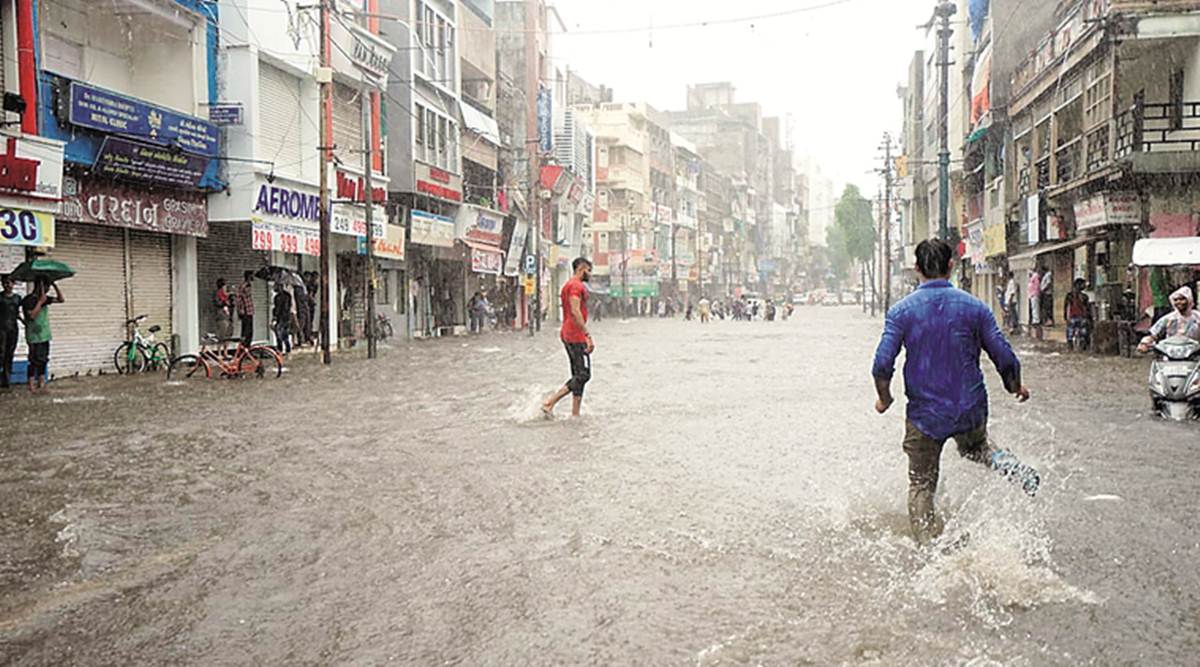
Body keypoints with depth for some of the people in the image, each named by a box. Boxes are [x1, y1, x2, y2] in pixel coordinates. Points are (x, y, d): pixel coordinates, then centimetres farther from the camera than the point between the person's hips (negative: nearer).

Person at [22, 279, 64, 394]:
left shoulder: (45, 298, 9)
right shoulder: (28, 300, -12)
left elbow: (61, 300, 14)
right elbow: (32, 315, -23)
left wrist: (55, 286, 2)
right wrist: (40, 302, -22)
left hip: (45, 336, 7)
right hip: (34, 337, -7)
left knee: (43, 360, 10)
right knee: (34, 361, -5)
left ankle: (42, 384, 17)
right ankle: (32, 386, 0)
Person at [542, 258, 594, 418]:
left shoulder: (569, 285, 20)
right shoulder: (576, 285, -12)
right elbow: (575, 312, -24)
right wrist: (588, 335, -26)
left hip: (567, 334, 11)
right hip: (576, 336, -11)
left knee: (578, 375, 11)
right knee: (583, 375, -9)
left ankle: (575, 414, 12)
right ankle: (549, 403, -11)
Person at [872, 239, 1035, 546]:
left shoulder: (901, 311, -9)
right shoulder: (974, 307, -4)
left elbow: (882, 365, -15)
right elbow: (1005, 357, -2)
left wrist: (884, 399, 3)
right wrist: (1016, 387, 18)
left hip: (924, 414, -2)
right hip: (971, 410, 2)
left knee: (921, 488, 11)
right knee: (975, 447, 33)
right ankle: (1009, 465, 4)